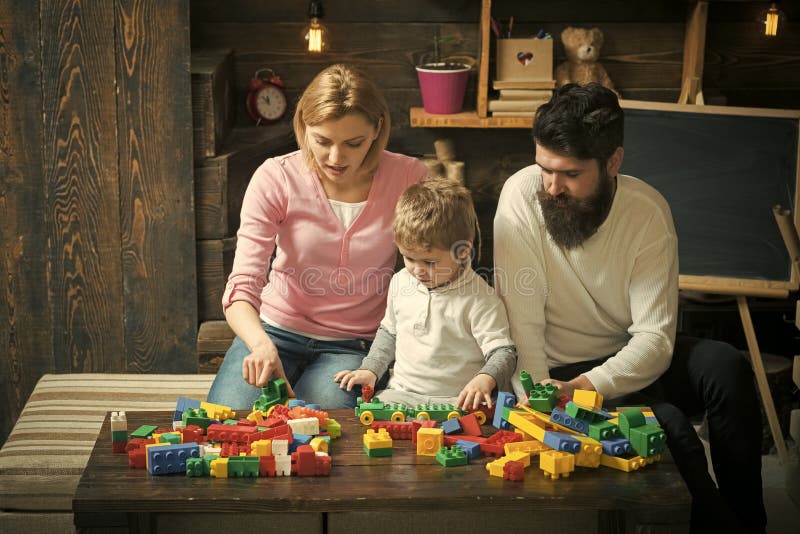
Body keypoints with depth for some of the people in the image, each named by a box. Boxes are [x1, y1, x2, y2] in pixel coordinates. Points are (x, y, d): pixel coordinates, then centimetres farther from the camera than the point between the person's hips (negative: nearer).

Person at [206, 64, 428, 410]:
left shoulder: (408, 178, -9)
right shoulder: (276, 178, -11)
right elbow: (242, 287, -19)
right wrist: (262, 345, -41)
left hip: (353, 346, 0)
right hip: (275, 331, 1)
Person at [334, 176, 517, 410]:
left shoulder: (479, 299, -11)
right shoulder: (401, 282, 9)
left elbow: (503, 352, -14)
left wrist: (484, 380, -35)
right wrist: (371, 369, 14)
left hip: (457, 400, -5)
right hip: (402, 394, 5)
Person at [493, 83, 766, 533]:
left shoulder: (648, 211, -13)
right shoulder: (522, 196, -18)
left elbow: (655, 338, -18)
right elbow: (523, 324, -18)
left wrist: (586, 386, -34)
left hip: (631, 361, 3)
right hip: (561, 370, -2)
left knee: (727, 367, -26)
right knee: (672, 431, -28)